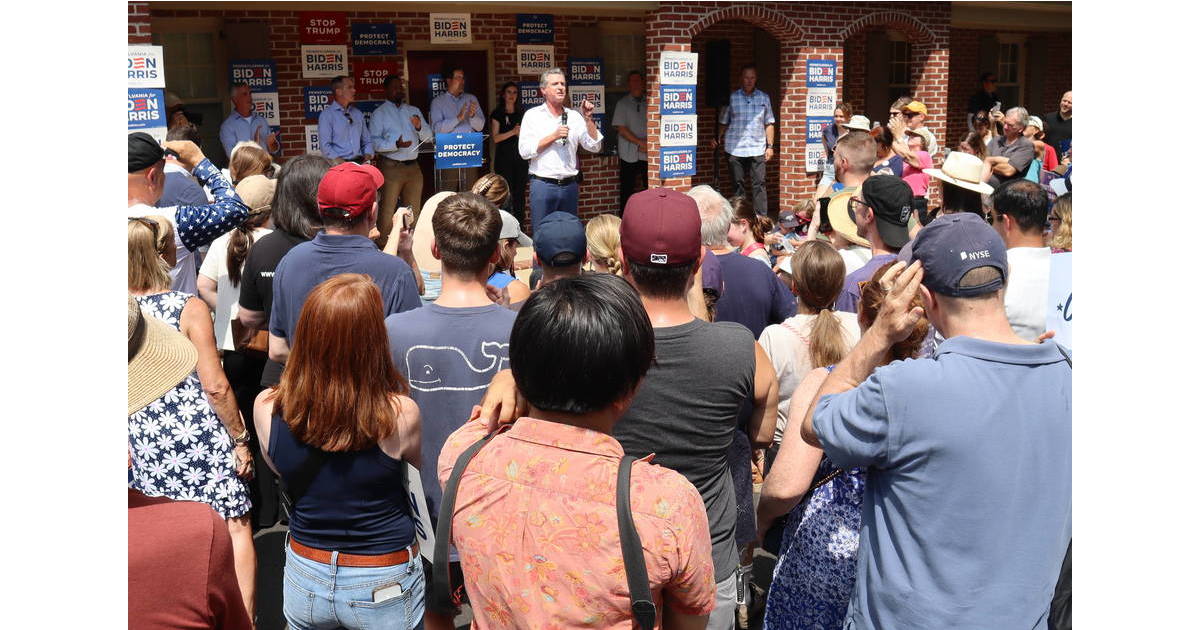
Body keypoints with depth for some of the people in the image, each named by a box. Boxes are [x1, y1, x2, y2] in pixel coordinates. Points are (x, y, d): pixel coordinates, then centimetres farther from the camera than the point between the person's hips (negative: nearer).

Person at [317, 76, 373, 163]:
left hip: (360, 162, 4)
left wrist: (367, 158, 0)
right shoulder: (326, 115, 1)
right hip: (338, 164, -3)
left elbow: (367, 141, 19)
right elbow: (325, 147, -6)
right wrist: (344, 164, -16)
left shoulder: (358, 113, 16)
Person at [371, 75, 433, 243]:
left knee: (413, 210, 10)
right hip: (391, 167, -5)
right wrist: (396, 145, -23)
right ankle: (383, 246, -3)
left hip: (413, 166, 5)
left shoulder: (414, 111, 18)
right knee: (387, 211, -7)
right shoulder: (379, 113, 2)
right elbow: (374, 142, -8)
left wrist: (420, 128, -8)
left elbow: (429, 137, 13)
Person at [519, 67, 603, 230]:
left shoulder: (574, 116, 10)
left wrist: (588, 119, -4)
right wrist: (553, 136, -12)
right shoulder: (532, 115, 2)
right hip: (543, 185, -3)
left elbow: (594, 146, 5)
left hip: (570, 186, 3)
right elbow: (525, 151, -8)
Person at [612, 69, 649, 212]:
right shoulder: (622, 103, 3)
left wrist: (647, 144, -6)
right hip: (629, 154, -2)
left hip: (647, 153, 2)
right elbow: (621, 128, -4)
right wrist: (640, 142, -10)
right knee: (627, 189, 0)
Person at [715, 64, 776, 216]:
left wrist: (770, 146, 5)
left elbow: (769, 123, 12)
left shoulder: (764, 98, 11)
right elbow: (724, 123, 9)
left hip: (757, 148, 1)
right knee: (738, 185, 3)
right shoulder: (732, 98, 6)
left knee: (759, 184, -3)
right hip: (735, 149, 0)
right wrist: (718, 139, -7)